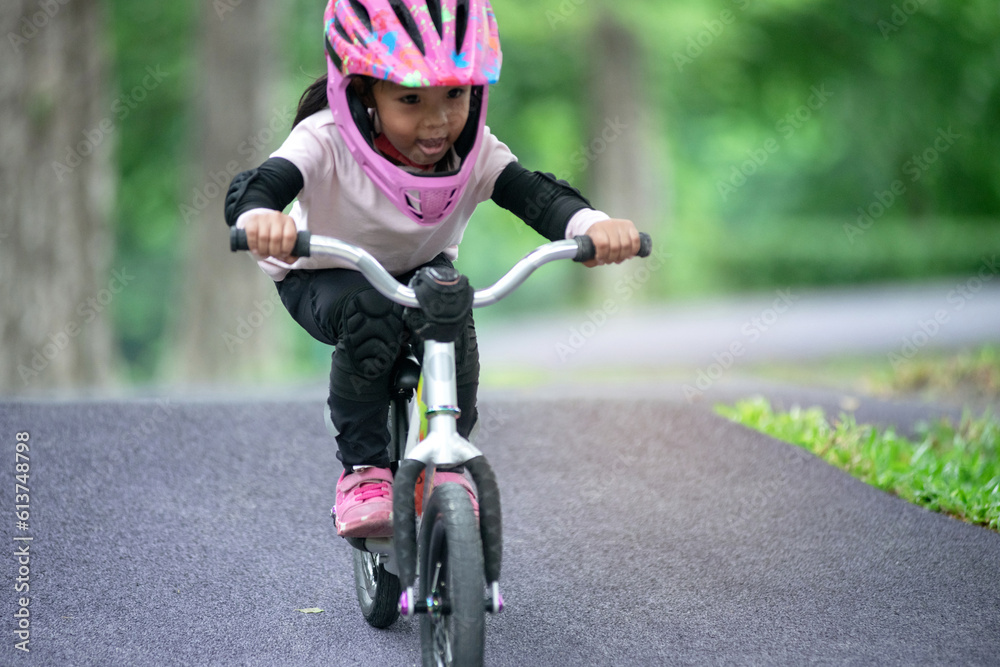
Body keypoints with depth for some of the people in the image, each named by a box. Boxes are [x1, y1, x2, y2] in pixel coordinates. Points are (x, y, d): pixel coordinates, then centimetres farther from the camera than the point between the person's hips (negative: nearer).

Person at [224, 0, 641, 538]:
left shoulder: (473, 150, -22)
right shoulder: (326, 142, -32)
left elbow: (536, 195, -35)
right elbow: (251, 189, -45)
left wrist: (593, 224, -58)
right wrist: (260, 218, -71)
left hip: (420, 273, 3)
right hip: (323, 281, -3)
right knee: (371, 314, -36)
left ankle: (447, 462, -8)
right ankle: (361, 470, -18)